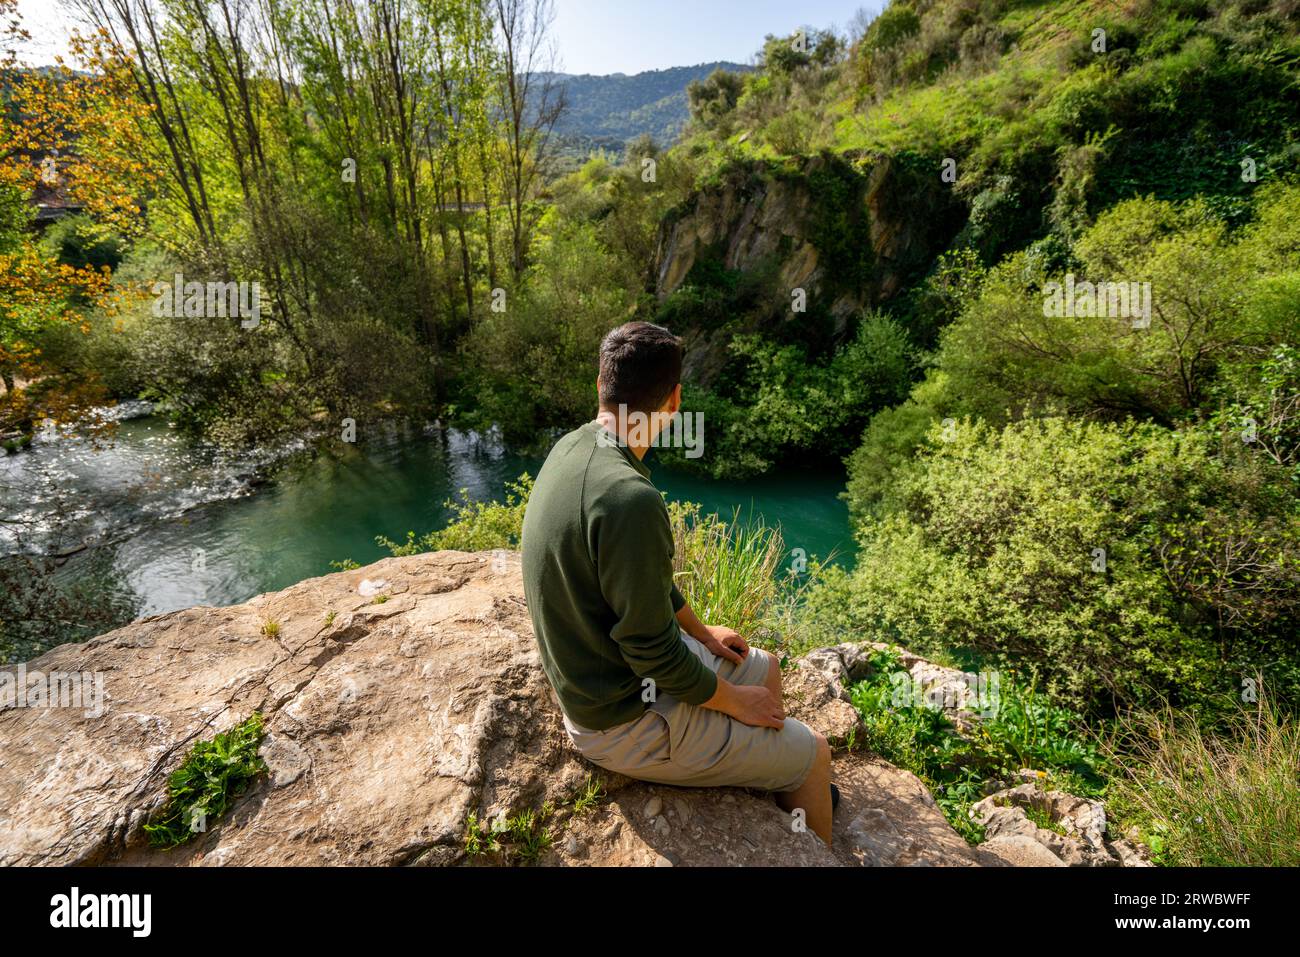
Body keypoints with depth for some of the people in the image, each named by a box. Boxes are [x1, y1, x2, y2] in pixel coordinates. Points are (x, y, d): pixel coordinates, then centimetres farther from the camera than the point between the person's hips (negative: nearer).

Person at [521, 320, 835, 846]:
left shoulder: (572, 448, -5)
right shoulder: (630, 499, -35)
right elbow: (653, 650, -26)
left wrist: (701, 629, 14)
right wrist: (734, 701, -8)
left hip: (598, 675, 9)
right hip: (625, 722, -8)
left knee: (765, 667, 24)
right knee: (813, 752, 7)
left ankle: (783, 787, 45)